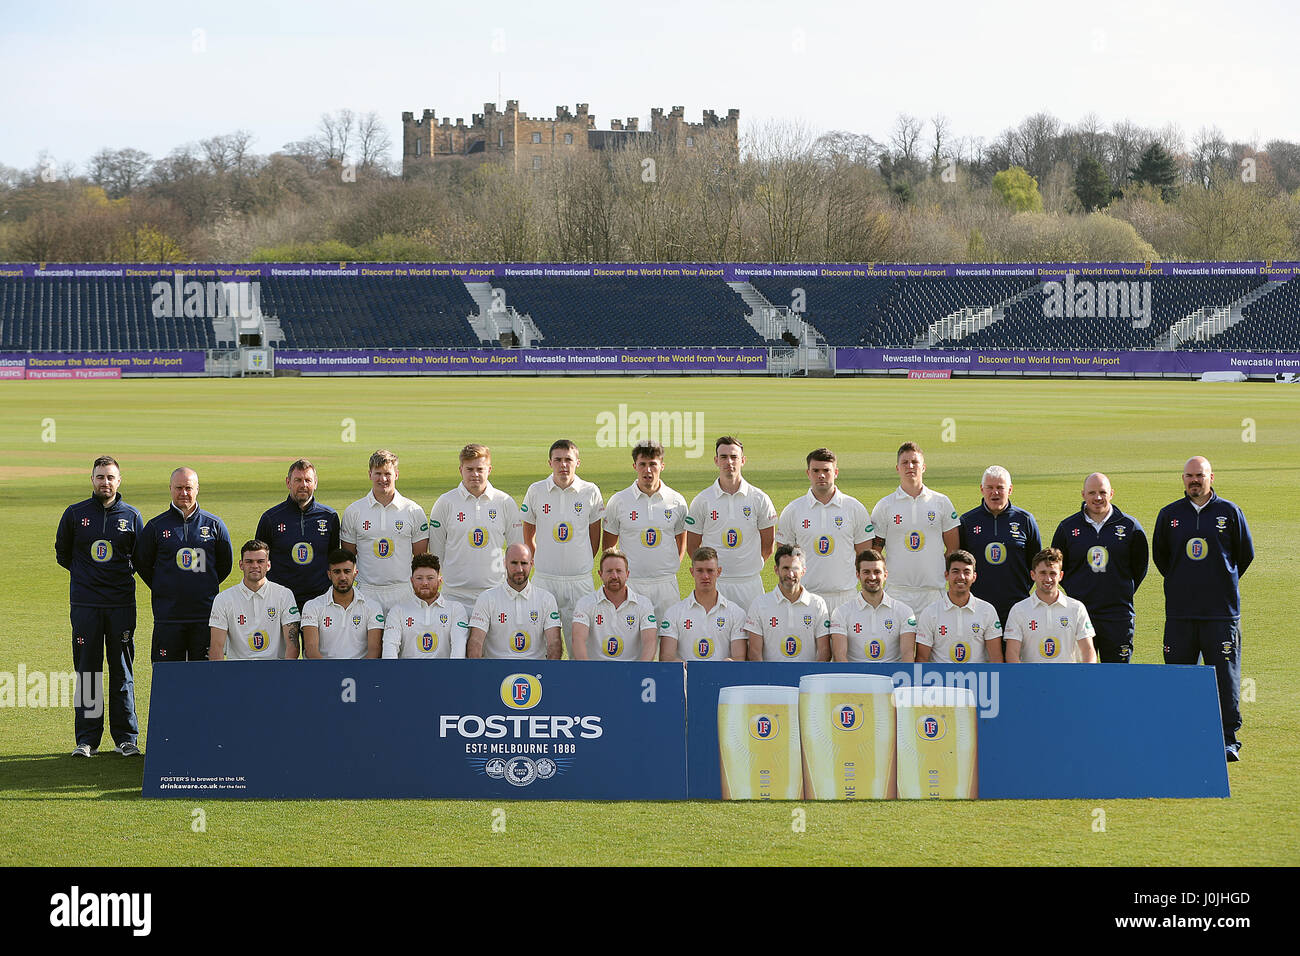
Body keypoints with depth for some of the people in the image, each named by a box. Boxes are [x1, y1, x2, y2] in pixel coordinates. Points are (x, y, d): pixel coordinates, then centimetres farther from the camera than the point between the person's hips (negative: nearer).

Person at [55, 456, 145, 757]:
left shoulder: (131, 516, 5)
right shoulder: (75, 514, 4)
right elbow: (62, 552, 15)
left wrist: (123, 575, 4)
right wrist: (84, 573, 9)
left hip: (122, 604, 0)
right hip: (85, 604, 0)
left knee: (123, 672, 3)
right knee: (87, 670, 1)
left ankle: (126, 738, 9)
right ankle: (87, 738, 6)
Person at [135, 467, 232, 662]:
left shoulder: (214, 524, 5)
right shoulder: (156, 526, 3)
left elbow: (225, 564, 15)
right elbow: (142, 563, 12)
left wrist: (207, 587, 10)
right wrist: (162, 589, 7)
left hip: (206, 613, 1)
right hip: (168, 614, -1)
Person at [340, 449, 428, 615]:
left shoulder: (414, 511, 6)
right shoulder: (353, 511, 6)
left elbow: (421, 558, 9)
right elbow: (348, 556, 11)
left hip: (403, 592, 0)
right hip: (366, 592, 0)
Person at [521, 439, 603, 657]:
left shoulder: (590, 492, 1)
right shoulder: (536, 491, 2)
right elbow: (528, 534, 14)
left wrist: (582, 563, 11)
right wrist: (542, 561, 11)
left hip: (580, 580, 0)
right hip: (544, 580, 0)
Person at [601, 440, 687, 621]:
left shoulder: (676, 501, 5)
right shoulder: (618, 501, 1)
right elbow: (608, 544, 9)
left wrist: (672, 569, 8)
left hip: (666, 584, 1)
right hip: (630, 583, -1)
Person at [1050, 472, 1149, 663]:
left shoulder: (1129, 526, 3)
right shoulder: (1068, 527, 4)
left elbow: (1140, 565, 13)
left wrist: (1124, 593, 9)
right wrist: (1074, 590, 8)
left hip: (1118, 614, 0)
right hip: (1078, 615, 0)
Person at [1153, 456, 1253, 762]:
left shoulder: (1229, 512, 2)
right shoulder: (1169, 514, 7)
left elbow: (1246, 554, 10)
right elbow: (1159, 555, 19)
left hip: (1222, 611, -2)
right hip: (1179, 611, 2)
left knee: (1225, 678, -2)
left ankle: (1228, 739, 4)